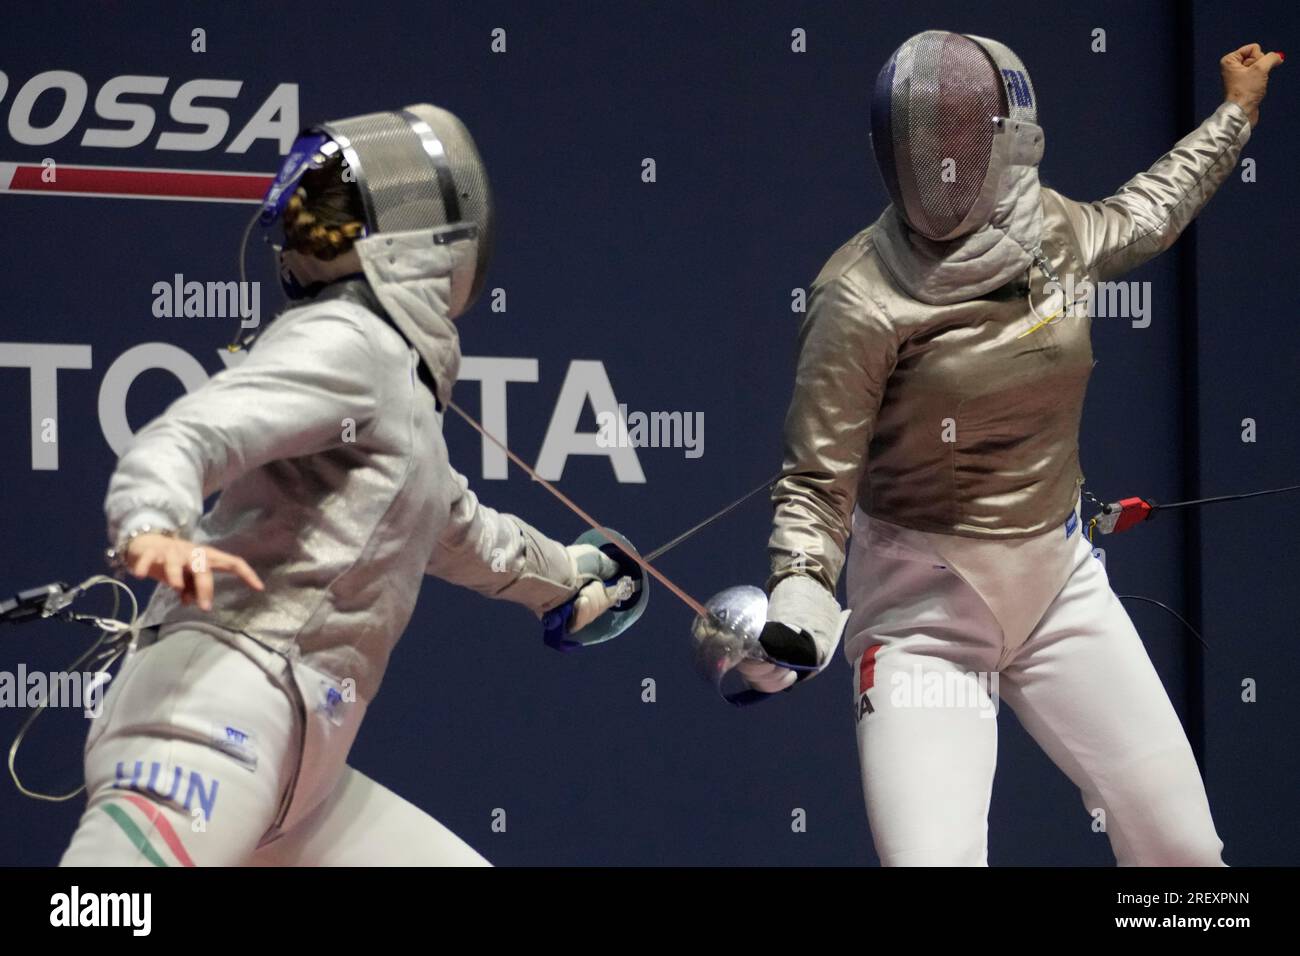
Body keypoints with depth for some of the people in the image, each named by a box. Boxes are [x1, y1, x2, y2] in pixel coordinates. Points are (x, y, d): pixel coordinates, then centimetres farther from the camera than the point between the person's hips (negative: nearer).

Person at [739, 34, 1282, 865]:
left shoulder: (1054, 230, -4)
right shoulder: (865, 296, -19)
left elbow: (1145, 217, 21)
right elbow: (818, 479, -12)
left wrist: (1238, 110, 31)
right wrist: (798, 600, -30)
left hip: (1058, 584, 5)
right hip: (924, 605, -5)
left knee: (1184, 849, 8)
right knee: (933, 858, -21)